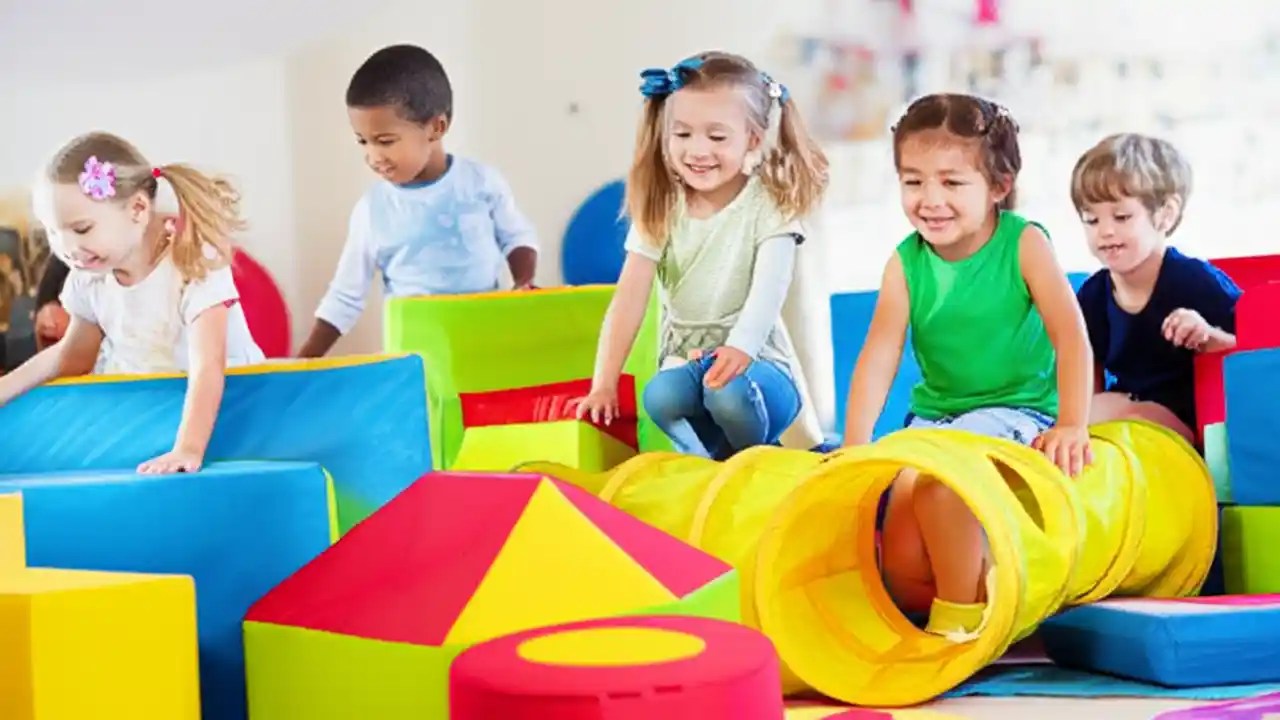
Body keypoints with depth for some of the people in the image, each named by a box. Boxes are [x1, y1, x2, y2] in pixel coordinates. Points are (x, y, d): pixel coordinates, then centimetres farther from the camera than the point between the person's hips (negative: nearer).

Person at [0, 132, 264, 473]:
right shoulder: (88, 276, -7)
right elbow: (73, 355, 10)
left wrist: (188, 451, -49)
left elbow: (208, 367, -36)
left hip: (227, 404, -6)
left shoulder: (194, 264, -26)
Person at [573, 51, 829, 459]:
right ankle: (716, 468, -8)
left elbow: (769, 288, -22)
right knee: (661, 396, -33)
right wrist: (604, 383, -17)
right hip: (685, 364, 2)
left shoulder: (769, 204, -7)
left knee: (730, 391, -36)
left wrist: (740, 348, -42)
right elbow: (629, 300, -6)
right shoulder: (660, 207, 2)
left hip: (756, 363, -2)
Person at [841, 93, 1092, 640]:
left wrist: (1072, 425, -27)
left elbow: (1071, 335, -16)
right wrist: (854, 446, -21)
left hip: (1017, 412, -4)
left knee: (940, 477, -33)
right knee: (902, 570, -10)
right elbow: (879, 355, -10)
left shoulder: (1024, 243, -10)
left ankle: (960, 616, -13)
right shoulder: (906, 262, -3)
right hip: (934, 417, 4)